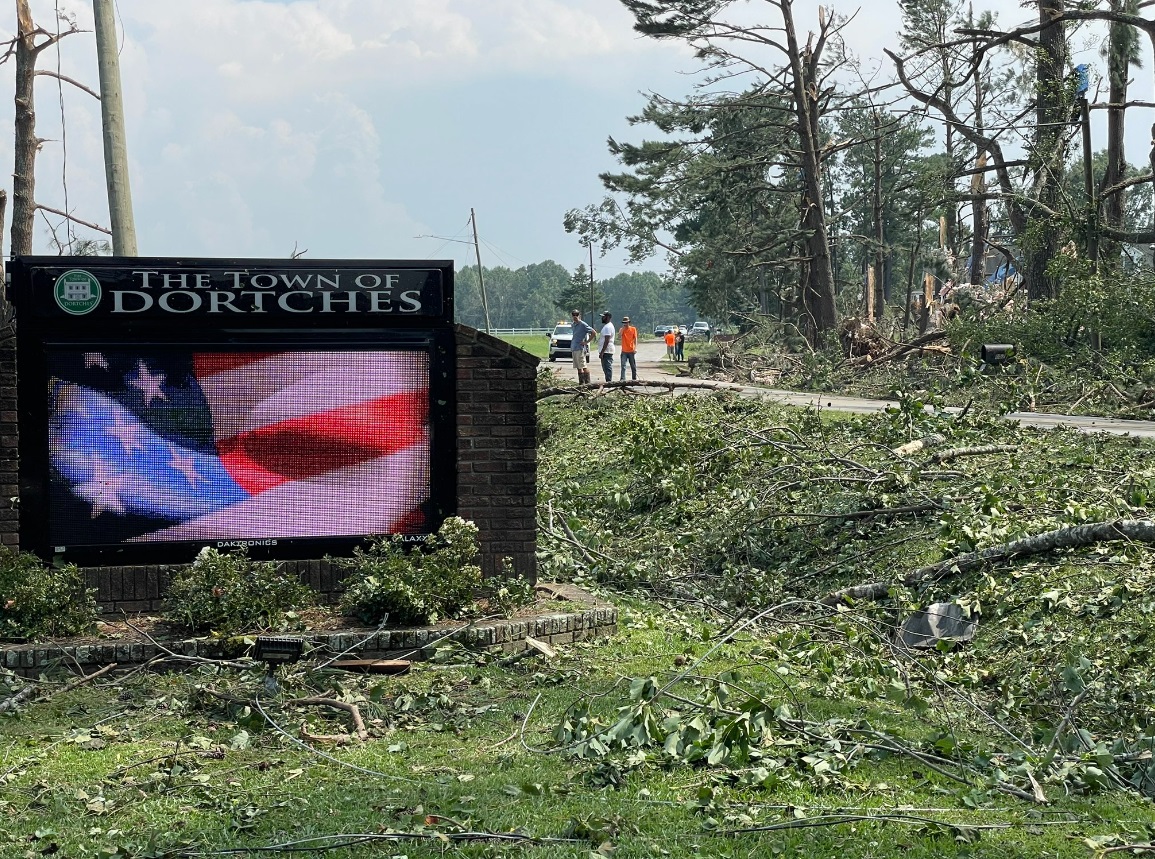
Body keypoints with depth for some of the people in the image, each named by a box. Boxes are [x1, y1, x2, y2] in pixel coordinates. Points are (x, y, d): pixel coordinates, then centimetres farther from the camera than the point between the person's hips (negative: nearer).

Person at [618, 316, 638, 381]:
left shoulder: (633, 329, 1)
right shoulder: (622, 329, 5)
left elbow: (635, 339, -1)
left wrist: (635, 348, -10)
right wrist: (623, 328, -13)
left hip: (631, 351, 0)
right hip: (624, 351, 0)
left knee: (633, 366, 8)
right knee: (623, 366, -9)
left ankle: (634, 378, 18)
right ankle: (623, 379, -13)